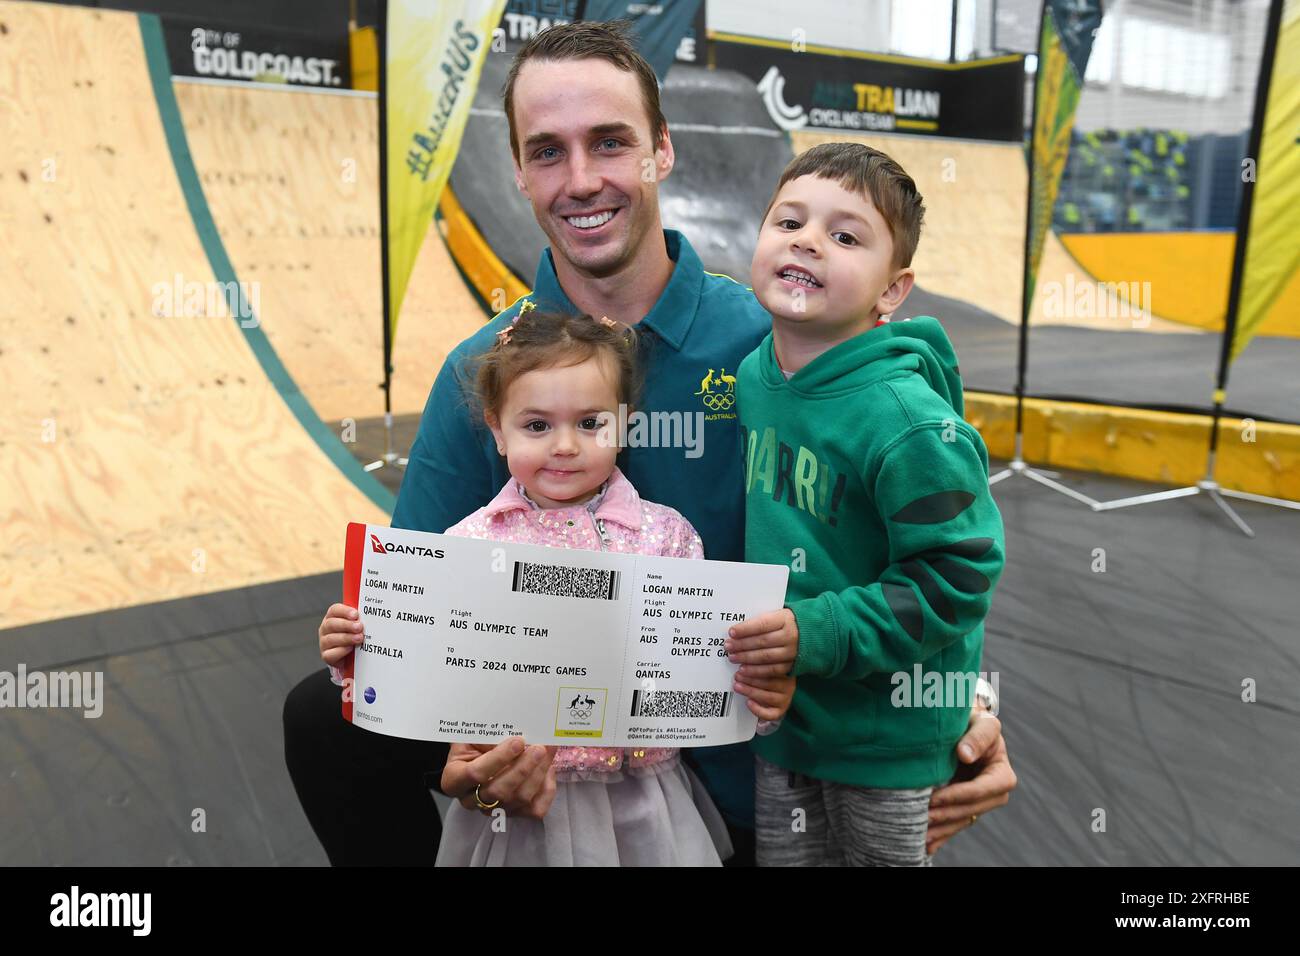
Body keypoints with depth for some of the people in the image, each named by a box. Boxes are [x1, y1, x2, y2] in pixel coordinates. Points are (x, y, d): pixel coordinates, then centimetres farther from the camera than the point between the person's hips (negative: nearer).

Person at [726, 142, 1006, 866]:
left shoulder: (906, 420, -25)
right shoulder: (751, 377, -3)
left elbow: (957, 573, -23)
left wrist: (820, 634, -27)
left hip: (889, 736, -6)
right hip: (780, 722, 6)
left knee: (884, 856, 17)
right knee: (784, 857, 23)